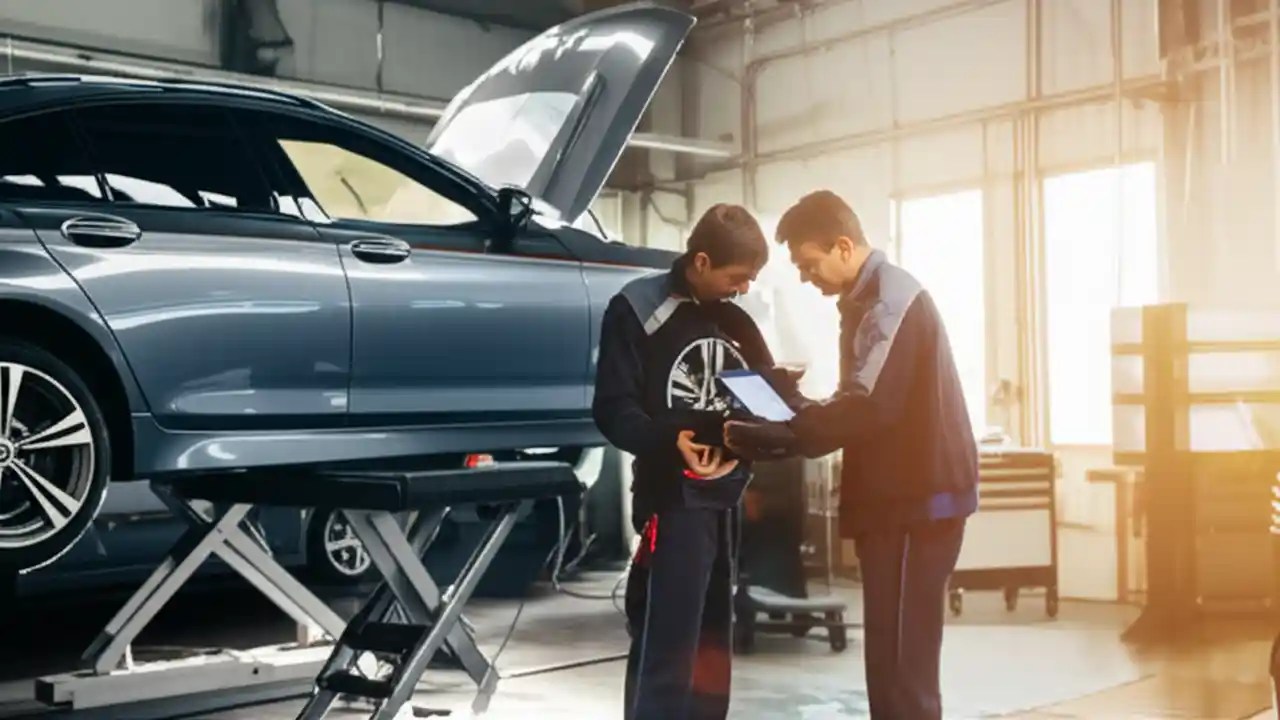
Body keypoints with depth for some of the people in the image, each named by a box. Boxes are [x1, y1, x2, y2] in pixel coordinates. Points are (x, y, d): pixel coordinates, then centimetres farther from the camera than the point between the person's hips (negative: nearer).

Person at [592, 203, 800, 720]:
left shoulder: (736, 321, 14)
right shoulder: (637, 310, -6)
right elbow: (614, 409, -12)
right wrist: (670, 441, -30)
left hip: (730, 499, 7)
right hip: (674, 500, -7)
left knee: (713, 648, 14)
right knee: (666, 652, -10)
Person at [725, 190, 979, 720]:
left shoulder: (892, 298, -15)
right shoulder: (868, 299, 17)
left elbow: (866, 405, -25)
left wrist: (763, 439, -23)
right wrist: (787, 420, 7)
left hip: (920, 494, -10)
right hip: (894, 494, 10)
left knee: (903, 653, -9)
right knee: (888, 649, 12)